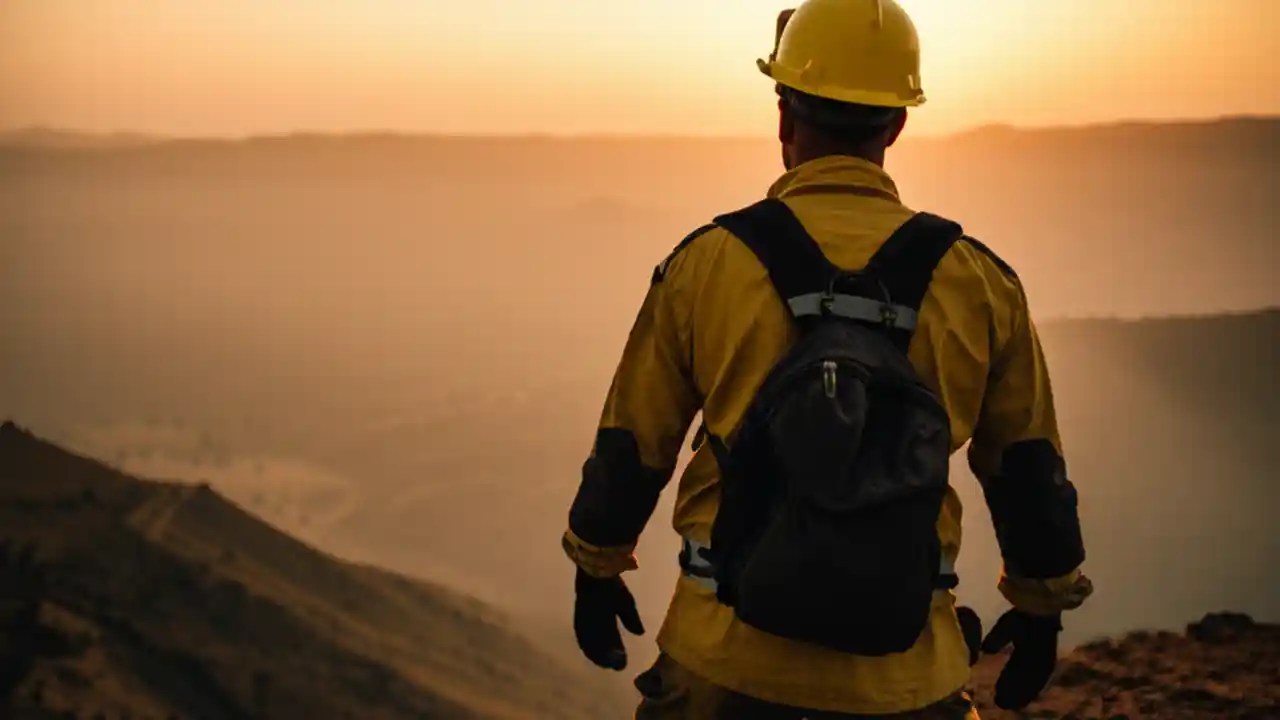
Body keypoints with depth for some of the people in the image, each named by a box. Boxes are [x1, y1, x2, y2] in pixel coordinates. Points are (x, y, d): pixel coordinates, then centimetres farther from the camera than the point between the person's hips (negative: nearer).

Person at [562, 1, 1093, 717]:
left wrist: (597, 570, 19)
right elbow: (1031, 476, 6)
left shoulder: (704, 263, -5)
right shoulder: (979, 280, -2)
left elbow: (630, 450, 3)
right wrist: (1043, 607, 21)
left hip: (731, 644, -1)